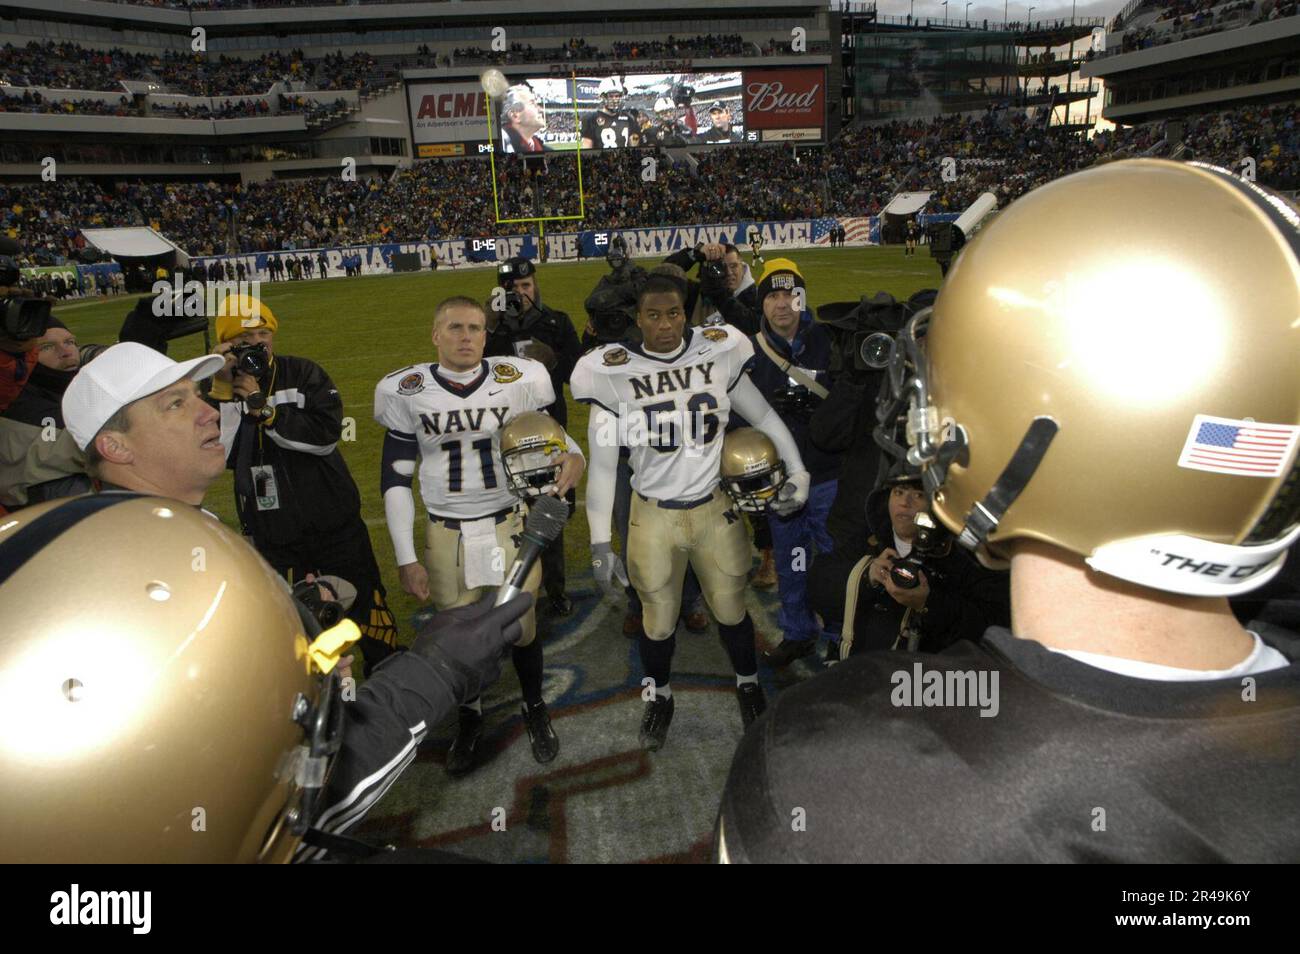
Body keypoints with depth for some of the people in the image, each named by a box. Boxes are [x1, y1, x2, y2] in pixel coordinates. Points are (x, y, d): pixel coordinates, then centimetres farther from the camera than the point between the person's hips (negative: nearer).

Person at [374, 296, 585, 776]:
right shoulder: (405, 392, -7)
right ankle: (470, 719, 41)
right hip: (446, 535, 1)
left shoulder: (520, 380, -8)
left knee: (521, 626, 13)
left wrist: (573, 455, -20)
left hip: (510, 525, 0)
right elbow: (395, 479, -2)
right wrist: (406, 559, -4)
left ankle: (535, 709, 39)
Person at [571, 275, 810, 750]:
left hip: (716, 508, 1)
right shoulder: (615, 373, -11)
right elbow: (602, 466, -7)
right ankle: (660, 696, 40)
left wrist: (797, 472, 1)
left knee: (731, 608, 14)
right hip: (654, 515, -1)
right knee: (658, 619, 13)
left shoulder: (719, 353, -6)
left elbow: (764, 417, 6)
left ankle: (748, 684, 42)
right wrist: (600, 543, -9)